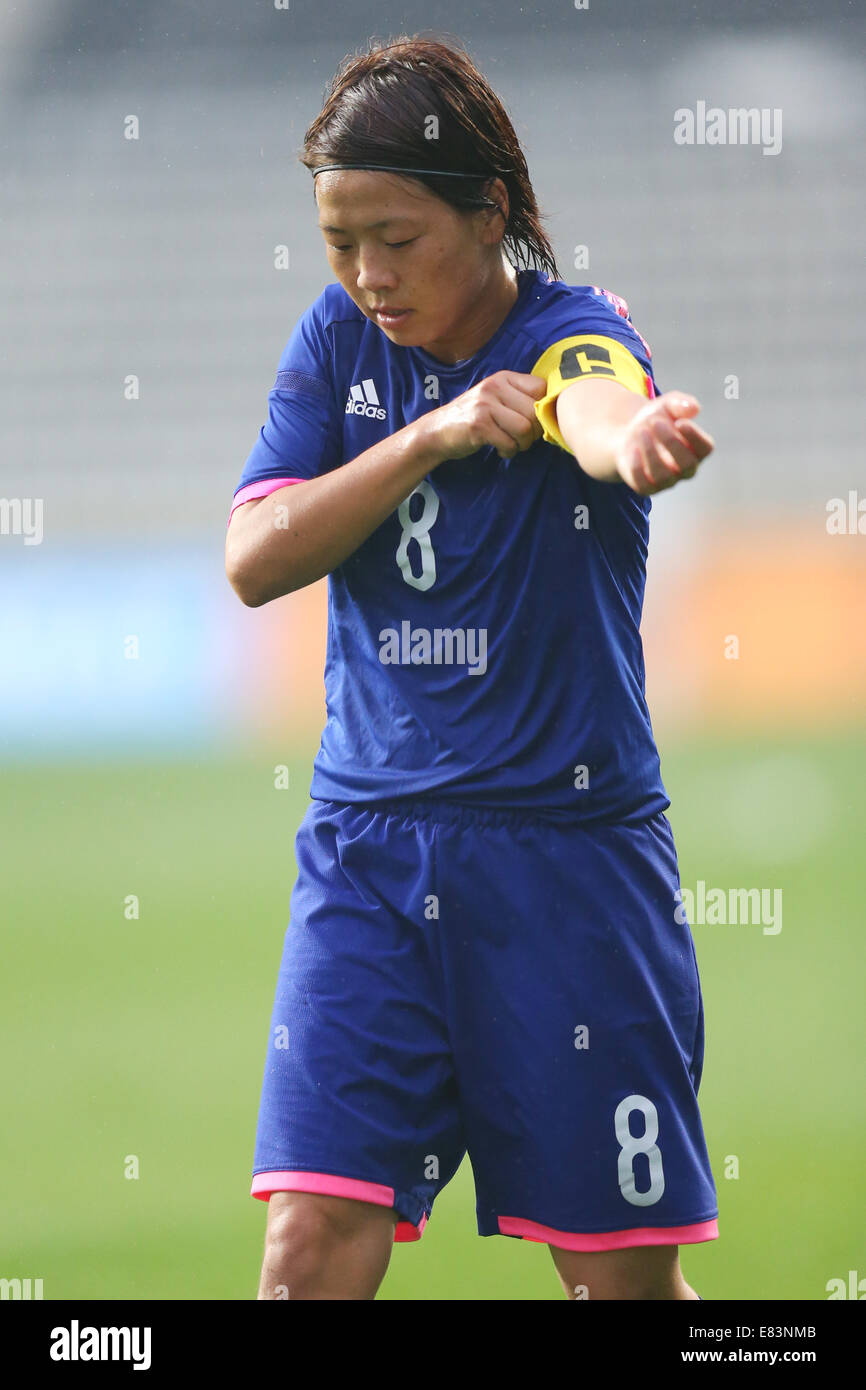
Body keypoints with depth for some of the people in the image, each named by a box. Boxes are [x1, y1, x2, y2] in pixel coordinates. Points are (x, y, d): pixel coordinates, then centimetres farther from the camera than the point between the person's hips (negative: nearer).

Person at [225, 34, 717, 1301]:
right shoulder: (338, 342, 5)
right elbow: (254, 560, -5)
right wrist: (430, 438, -18)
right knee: (312, 1249, -10)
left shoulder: (571, 332, -10)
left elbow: (599, 409, -36)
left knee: (624, 1273, 1)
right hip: (368, 849, 3)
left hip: (570, 852, -3)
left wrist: (637, 437, -61)